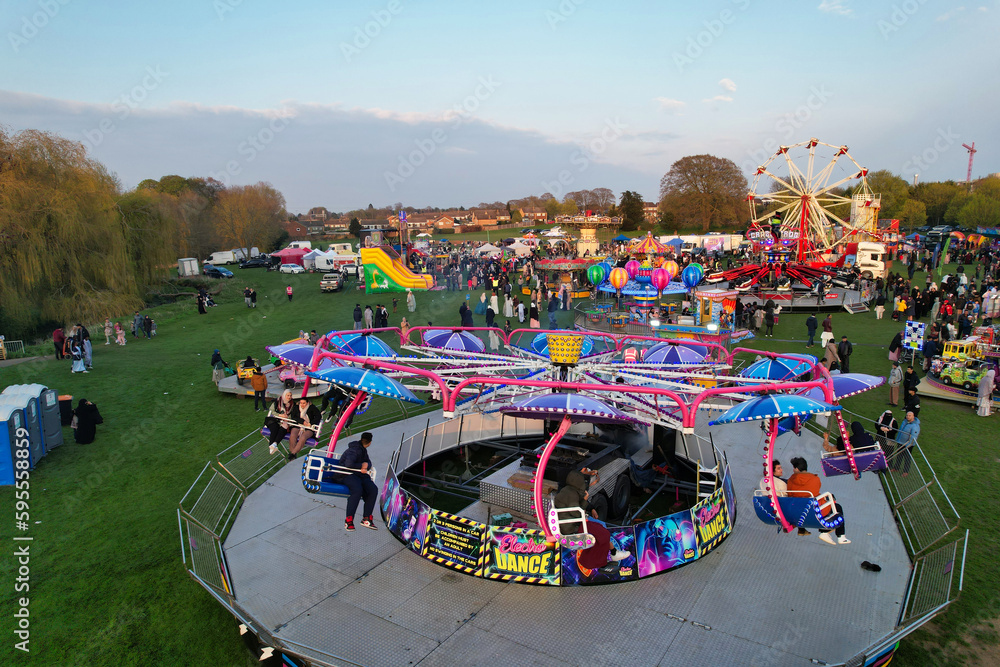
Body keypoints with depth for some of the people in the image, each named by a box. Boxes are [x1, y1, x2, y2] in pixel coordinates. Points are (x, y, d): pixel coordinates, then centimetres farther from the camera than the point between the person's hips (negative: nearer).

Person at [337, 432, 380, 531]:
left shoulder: (363, 449, 13)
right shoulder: (355, 450, -16)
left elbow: (368, 462, 18)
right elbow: (348, 465, -29)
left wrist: (365, 467, -7)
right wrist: (361, 465, -13)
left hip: (359, 474, 9)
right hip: (346, 475, -8)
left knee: (373, 489, -14)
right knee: (357, 490, -35)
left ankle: (366, 519, -10)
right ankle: (348, 520, -24)